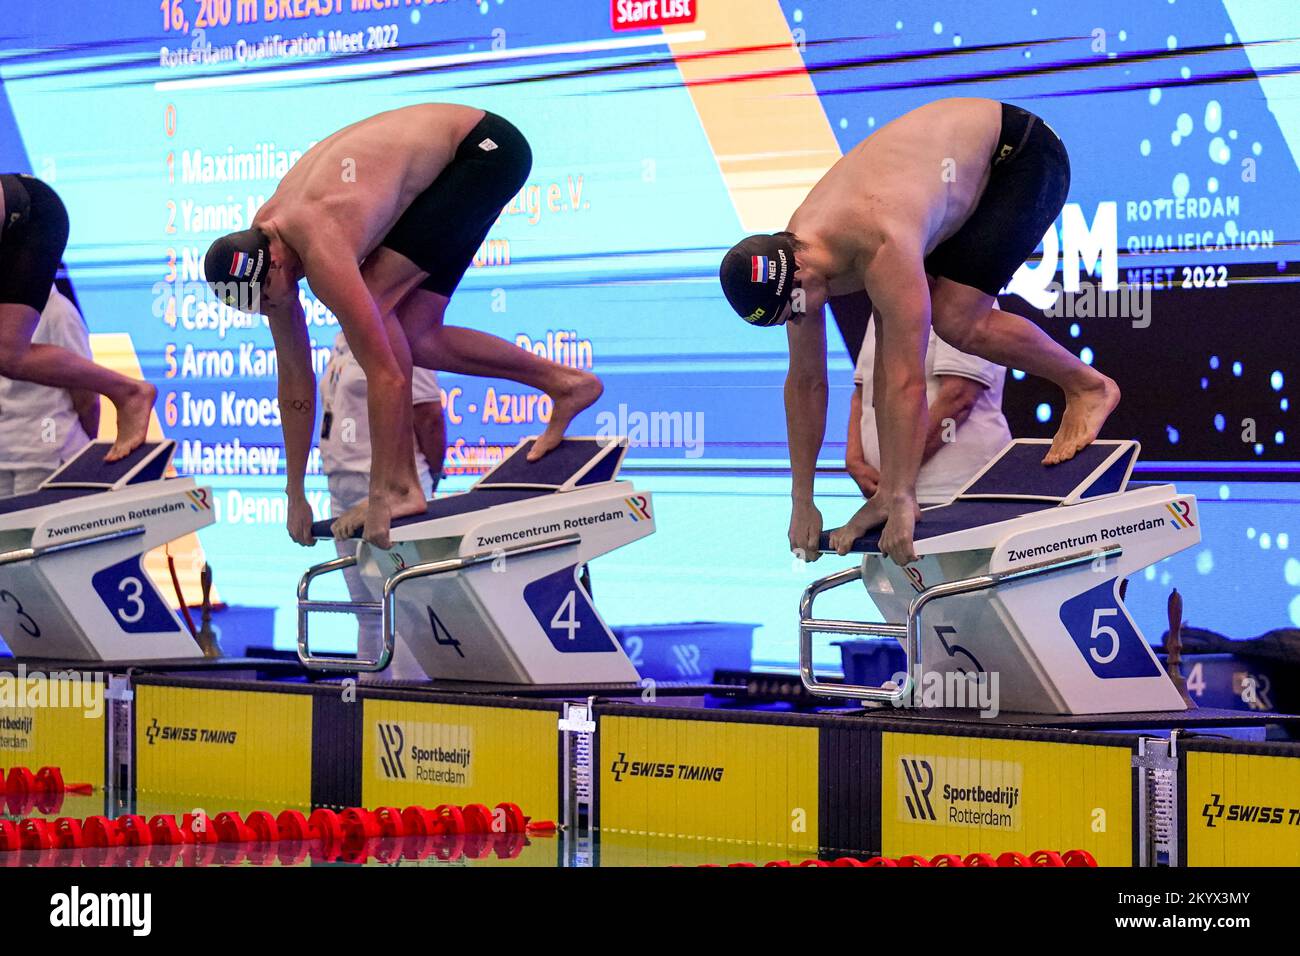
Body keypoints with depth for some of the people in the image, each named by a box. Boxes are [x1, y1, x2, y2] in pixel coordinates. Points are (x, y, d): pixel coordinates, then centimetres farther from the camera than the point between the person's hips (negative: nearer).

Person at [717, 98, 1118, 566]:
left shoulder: (882, 250, -38)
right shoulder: (792, 256, -13)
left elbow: (906, 383, -38)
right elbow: (804, 381, -3)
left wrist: (903, 501, -35)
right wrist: (802, 503, -1)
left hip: (1024, 156, -8)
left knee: (957, 320, -21)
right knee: (894, 329, -8)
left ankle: (1087, 386, 0)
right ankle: (889, 489, -3)